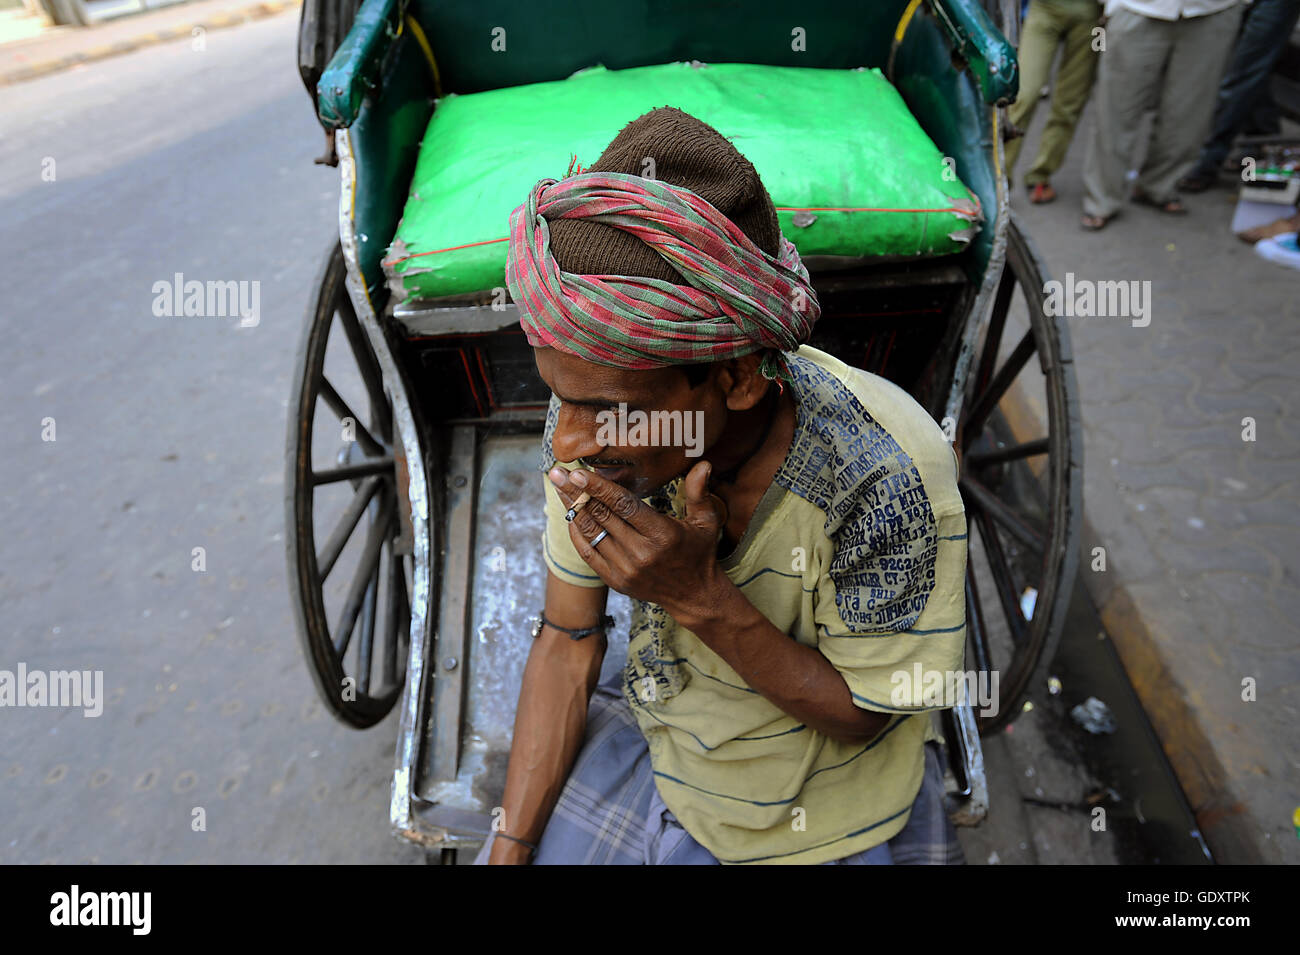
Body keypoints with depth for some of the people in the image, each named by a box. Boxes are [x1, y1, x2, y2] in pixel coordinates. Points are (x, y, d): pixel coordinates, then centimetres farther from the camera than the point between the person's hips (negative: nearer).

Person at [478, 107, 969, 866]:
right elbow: (568, 640, -9)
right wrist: (509, 846, -12)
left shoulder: (888, 476, -33)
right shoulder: (590, 430, -21)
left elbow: (861, 717, -19)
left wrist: (699, 597, -35)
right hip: (653, 742, 3)